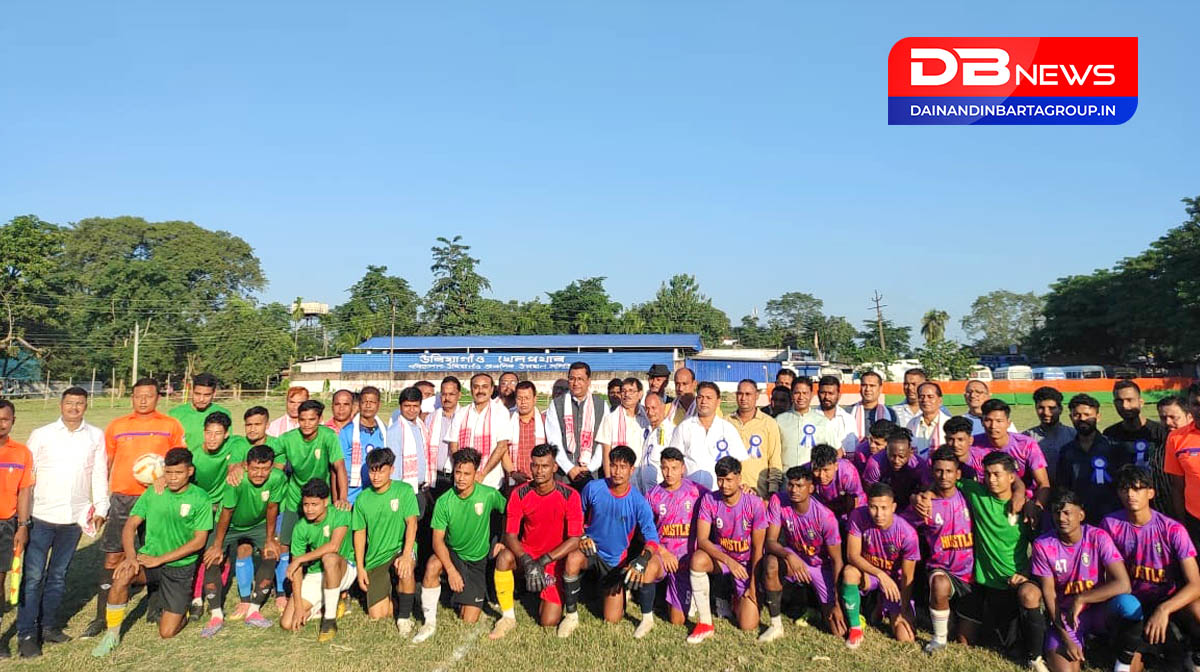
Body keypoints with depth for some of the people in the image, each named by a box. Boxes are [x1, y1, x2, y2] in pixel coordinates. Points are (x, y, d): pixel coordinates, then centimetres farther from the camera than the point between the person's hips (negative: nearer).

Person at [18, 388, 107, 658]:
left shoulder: (96, 436, 4)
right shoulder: (41, 434, 1)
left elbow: (99, 474, 7)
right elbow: (26, 474, 0)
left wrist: (100, 508, 3)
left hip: (74, 517, 2)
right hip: (41, 516, -2)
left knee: (58, 574, 12)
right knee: (33, 576, -2)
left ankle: (48, 626, 23)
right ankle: (26, 634, 6)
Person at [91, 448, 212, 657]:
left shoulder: (200, 499, -9)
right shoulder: (153, 493, 0)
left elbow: (199, 541, -11)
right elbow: (130, 525, -2)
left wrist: (160, 559, -15)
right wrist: (130, 556, -20)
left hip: (180, 567, -2)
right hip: (149, 558, 2)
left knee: (167, 633, -7)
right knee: (122, 576, -32)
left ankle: (180, 609, 29)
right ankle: (112, 635, -12)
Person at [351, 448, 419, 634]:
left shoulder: (404, 490, -7)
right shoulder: (363, 499, 2)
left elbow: (411, 524, -14)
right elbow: (359, 533, 7)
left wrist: (406, 555, -27)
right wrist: (360, 568, 3)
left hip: (401, 549, -3)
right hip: (375, 558, 3)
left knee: (405, 569, -38)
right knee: (376, 615, -7)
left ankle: (404, 615, -13)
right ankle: (392, 590, 27)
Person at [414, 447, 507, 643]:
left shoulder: (489, 495, -15)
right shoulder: (444, 501, -15)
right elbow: (438, 540, -15)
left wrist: (503, 540, -6)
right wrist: (451, 570, -26)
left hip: (479, 560, 0)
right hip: (452, 554, 1)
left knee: (469, 620, -5)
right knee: (432, 565, -34)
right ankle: (430, 622, -16)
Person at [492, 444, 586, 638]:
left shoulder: (569, 496, -16)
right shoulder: (519, 494, -11)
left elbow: (574, 539, -19)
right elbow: (510, 535, -13)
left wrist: (543, 561, -28)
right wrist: (527, 561, -31)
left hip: (558, 558, -2)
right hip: (527, 554, 2)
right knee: (504, 557, -30)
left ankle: (572, 615, 10)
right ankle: (508, 617, -13)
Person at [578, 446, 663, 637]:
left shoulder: (638, 501, -17)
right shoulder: (593, 488, -13)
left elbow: (652, 537, -23)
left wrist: (641, 560, -42)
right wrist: (582, 536, -12)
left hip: (618, 562, 0)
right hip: (592, 550, 1)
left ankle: (647, 618, 22)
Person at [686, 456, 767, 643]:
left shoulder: (755, 504, -18)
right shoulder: (709, 500, -14)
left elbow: (757, 548, -11)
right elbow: (702, 540, -19)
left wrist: (754, 585, -10)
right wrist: (728, 560, -34)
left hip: (747, 563, -1)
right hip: (720, 556, 1)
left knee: (748, 625, -13)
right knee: (698, 559, -36)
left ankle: (732, 597, 24)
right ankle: (705, 624, -21)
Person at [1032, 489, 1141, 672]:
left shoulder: (1098, 537, -12)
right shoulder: (1043, 545, -10)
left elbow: (1123, 585, -20)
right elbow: (1048, 593, -7)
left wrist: (1080, 599, -23)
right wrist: (1066, 638, -13)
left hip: (1099, 610, 1)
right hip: (1065, 617, -1)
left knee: (1128, 604, -33)